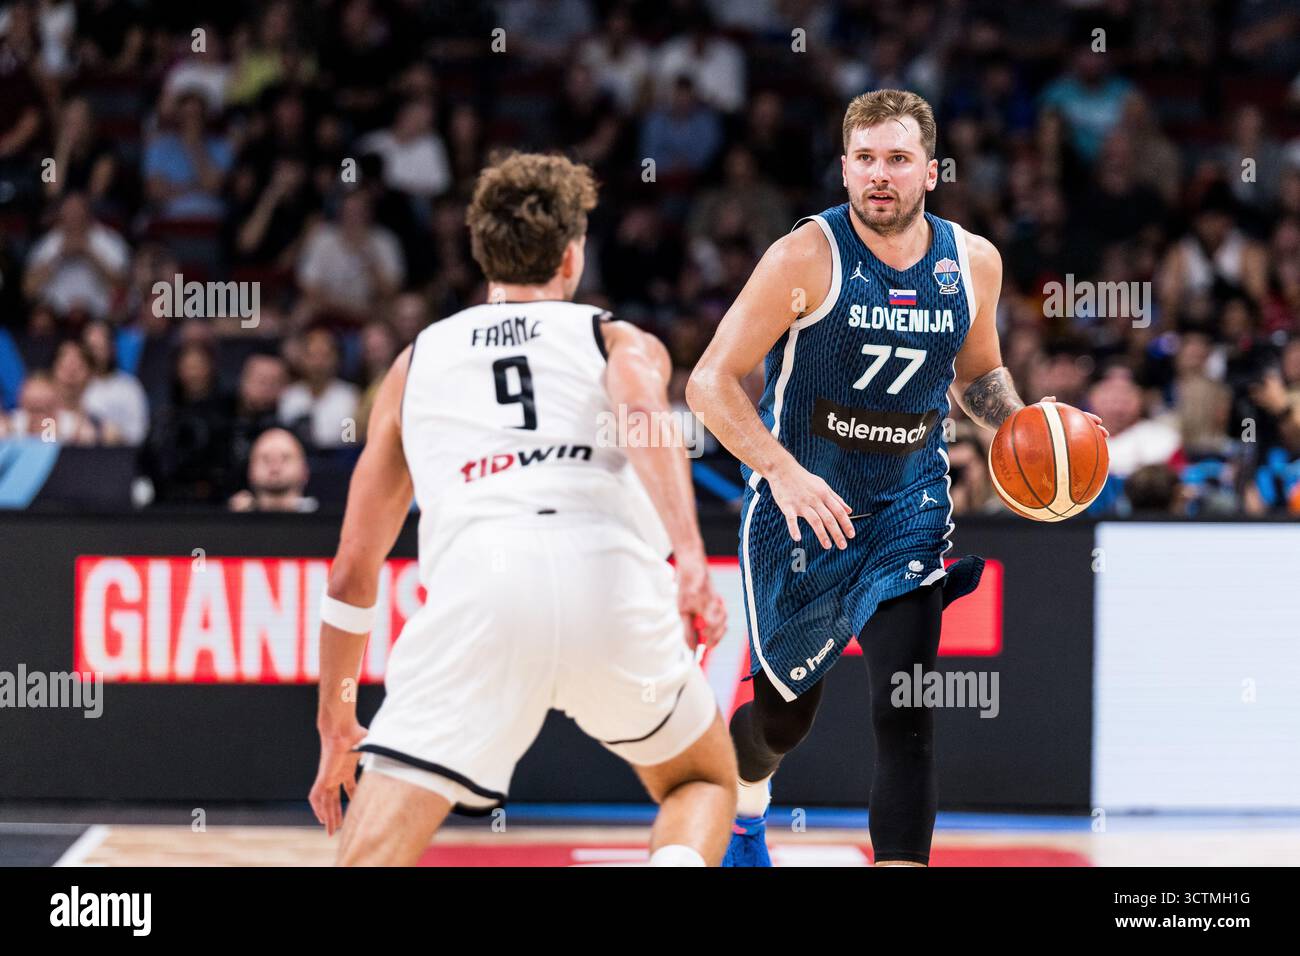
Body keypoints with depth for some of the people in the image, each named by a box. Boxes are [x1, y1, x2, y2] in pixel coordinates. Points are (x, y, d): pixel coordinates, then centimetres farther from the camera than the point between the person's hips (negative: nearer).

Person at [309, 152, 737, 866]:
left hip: (475, 576, 0)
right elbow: (646, 411, -3)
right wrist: (691, 559, -17)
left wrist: (335, 722, 39)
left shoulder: (419, 360, 30)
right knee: (705, 780, 25)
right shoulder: (620, 342, 25)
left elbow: (353, 568, 29)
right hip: (612, 576, 0)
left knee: (373, 852, -1)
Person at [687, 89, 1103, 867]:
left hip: (908, 507, 2)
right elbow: (711, 383, -17)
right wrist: (781, 471, -31)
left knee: (907, 711, -18)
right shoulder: (808, 258, -17)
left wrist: (1020, 423, -4)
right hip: (802, 510, -2)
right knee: (784, 720, 13)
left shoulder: (972, 262, -2)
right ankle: (745, 800, 50)